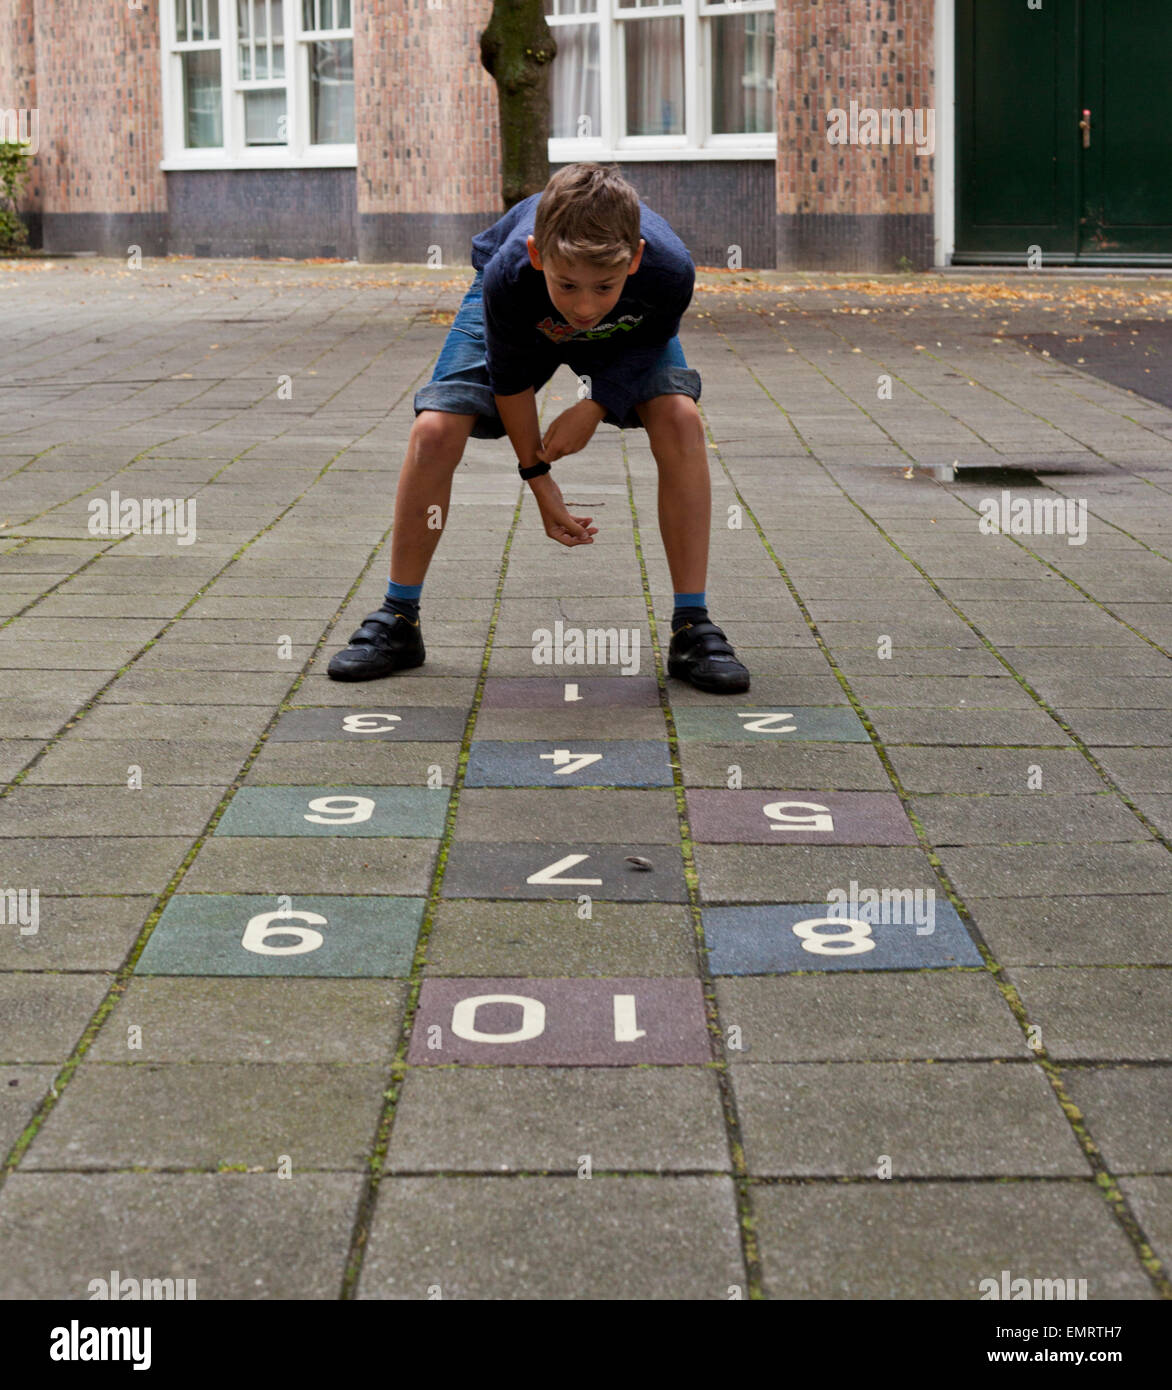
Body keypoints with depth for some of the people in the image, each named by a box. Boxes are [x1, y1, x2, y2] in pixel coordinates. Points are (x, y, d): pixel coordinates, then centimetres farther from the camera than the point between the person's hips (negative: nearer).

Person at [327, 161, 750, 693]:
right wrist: (537, 477, -16)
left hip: (624, 339, 1)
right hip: (517, 319, 0)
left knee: (679, 419, -25)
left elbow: (648, 344, -16)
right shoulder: (509, 277, -42)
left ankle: (693, 627, -15)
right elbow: (511, 380, -23)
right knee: (435, 430, -18)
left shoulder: (669, 272, -41)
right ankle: (398, 620, 1)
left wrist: (594, 409, -27)